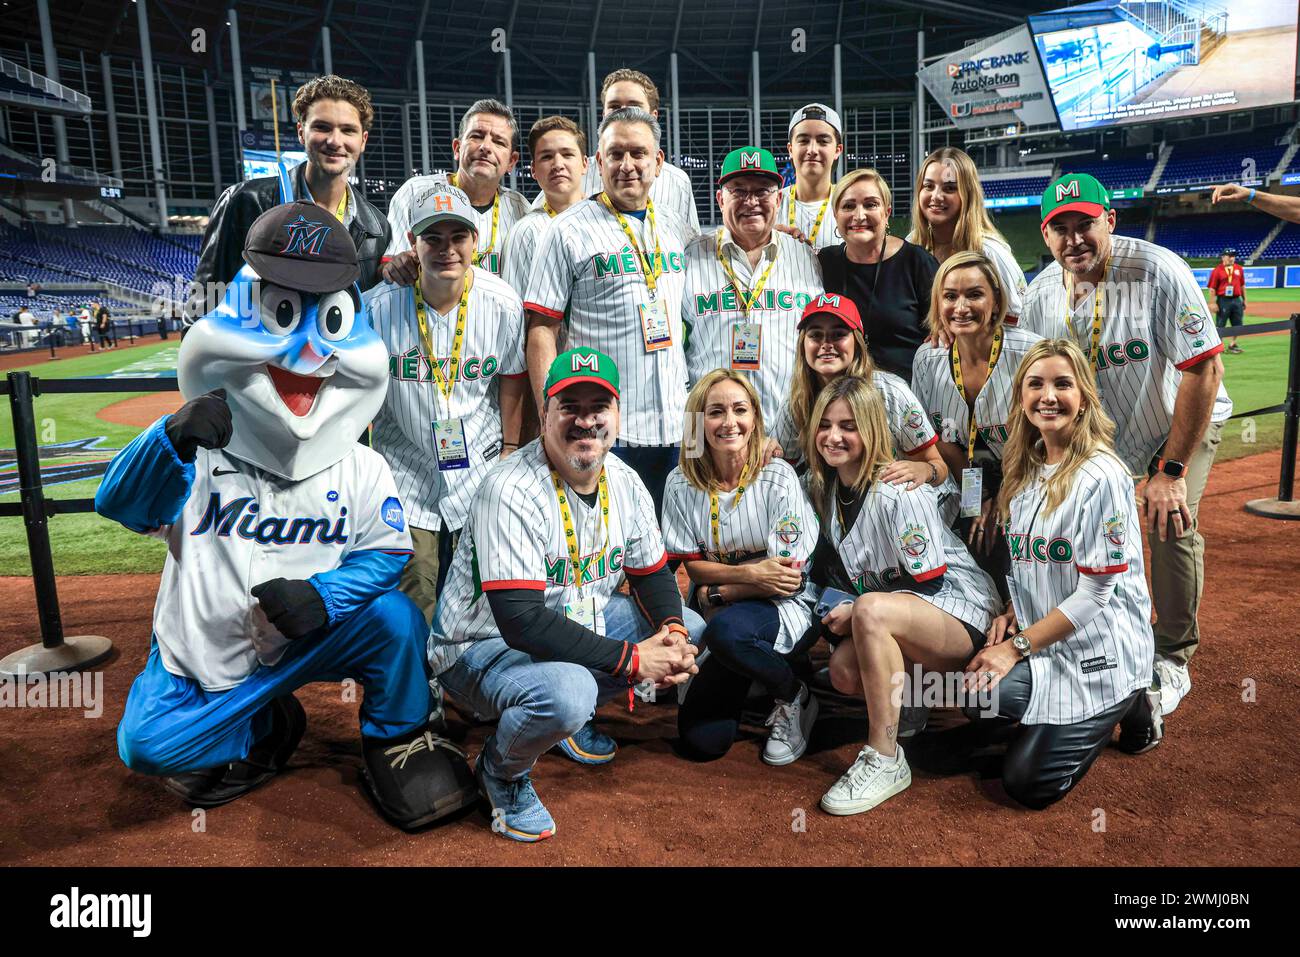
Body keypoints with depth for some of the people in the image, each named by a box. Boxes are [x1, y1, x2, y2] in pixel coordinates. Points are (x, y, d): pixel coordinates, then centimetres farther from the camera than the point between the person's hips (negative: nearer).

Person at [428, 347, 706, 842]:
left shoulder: (625, 483, -3)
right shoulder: (510, 491, -27)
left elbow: (653, 575, 9)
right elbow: (522, 623, -33)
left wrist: (672, 634, -13)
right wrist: (631, 658, -31)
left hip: (578, 623, 8)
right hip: (484, 645, -8)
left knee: (691, 630, 5)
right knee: (566, 690, -37)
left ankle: (571, 715, 17)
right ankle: (501, 770, -1)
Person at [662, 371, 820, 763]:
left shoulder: (777, 477, -13)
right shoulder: (682, 484, -5)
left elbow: (791, 578, -13)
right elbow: (693, 567, -2)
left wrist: (714, 593, -11)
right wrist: (751, 573, -20)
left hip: (782, 611, -3)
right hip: (714, 613, 3)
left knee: (725, 629, -38)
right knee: (702, 741, -10)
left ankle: (793, 697, -6)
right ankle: (741, 678, 23)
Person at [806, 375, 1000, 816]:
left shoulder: (899, 492, -21)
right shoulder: (825, 488, 1)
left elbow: (928, 582, -17)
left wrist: (856, 612, -18)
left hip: (958, 611, -7)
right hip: (899, 615, 7)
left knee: (872, 609, -37)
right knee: (844, 671, -23)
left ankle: (885, 760, -26)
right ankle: (908, 696, 11)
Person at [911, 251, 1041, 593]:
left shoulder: (1027, 351, -12)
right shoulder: (927, 360, -1)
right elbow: (938, 437, 7)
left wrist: (1001, 501, -10)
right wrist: (977, 498, -3)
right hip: (968, 495, 4)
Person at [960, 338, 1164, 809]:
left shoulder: (1102, 476, -17)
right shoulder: (1026, 470, 7)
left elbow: (1094, 594, -17)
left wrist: (1018, 646, -18)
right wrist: (1012, 613, -4)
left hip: (1100, 649, -7)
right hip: (1042, 639, 7)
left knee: (1028, 784, -14)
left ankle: (1129, 705, 9)